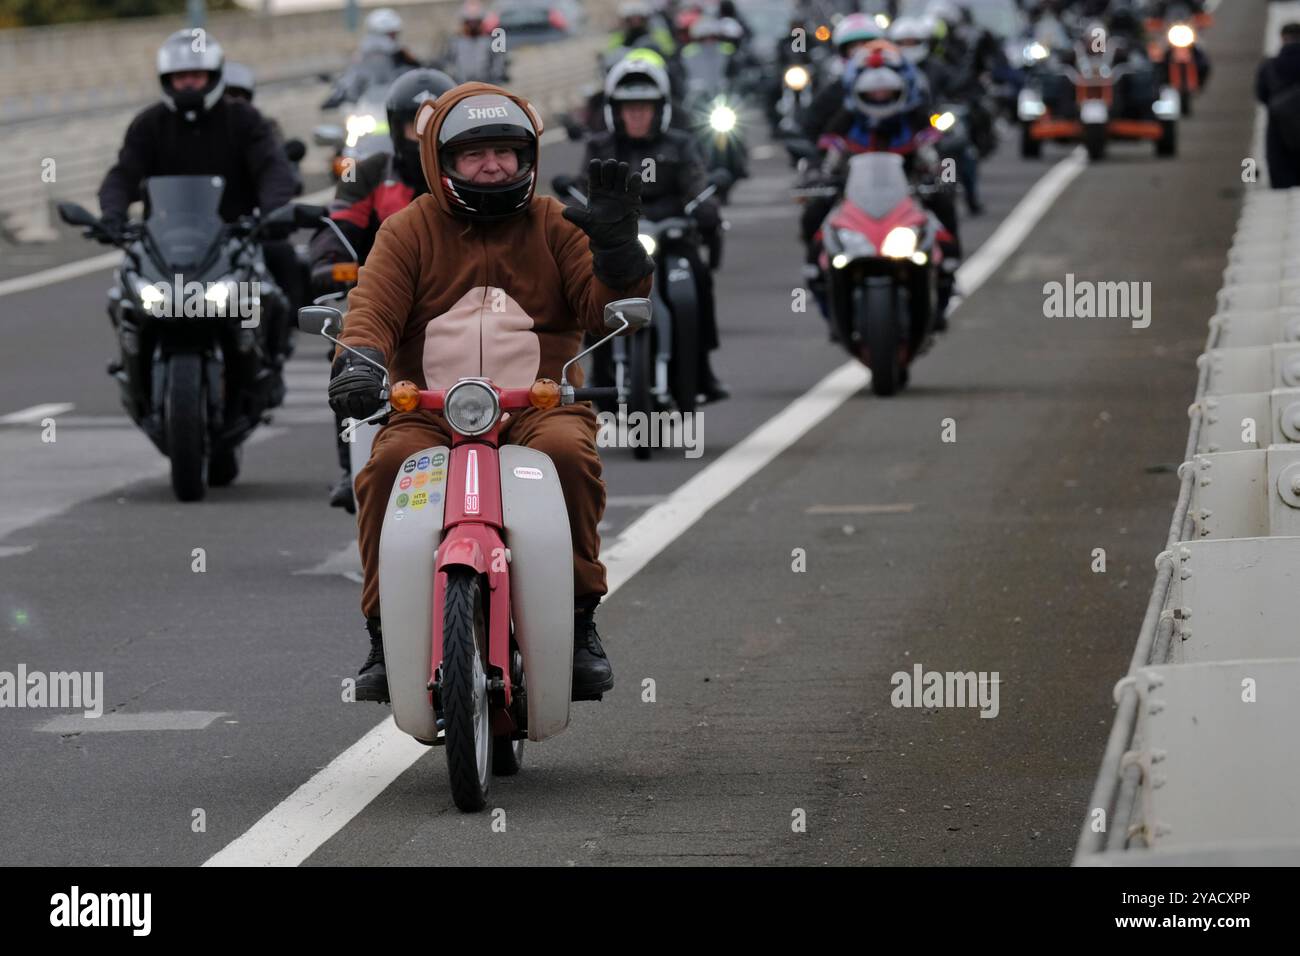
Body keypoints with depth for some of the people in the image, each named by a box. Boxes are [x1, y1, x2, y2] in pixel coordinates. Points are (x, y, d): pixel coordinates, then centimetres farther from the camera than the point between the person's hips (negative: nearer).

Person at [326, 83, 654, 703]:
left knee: (568, 451, -34)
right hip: (428, 412, 0)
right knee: (388, 464, -31)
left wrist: (616, 245, -14)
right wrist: (359, 360, -24)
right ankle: (385, 634, -19)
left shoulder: (555, 226, 13)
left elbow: (604, 310, 4)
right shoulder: (409, 231, 12)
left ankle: (579, 622, -22)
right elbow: (375, 304, -2)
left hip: (540, 405, 0)